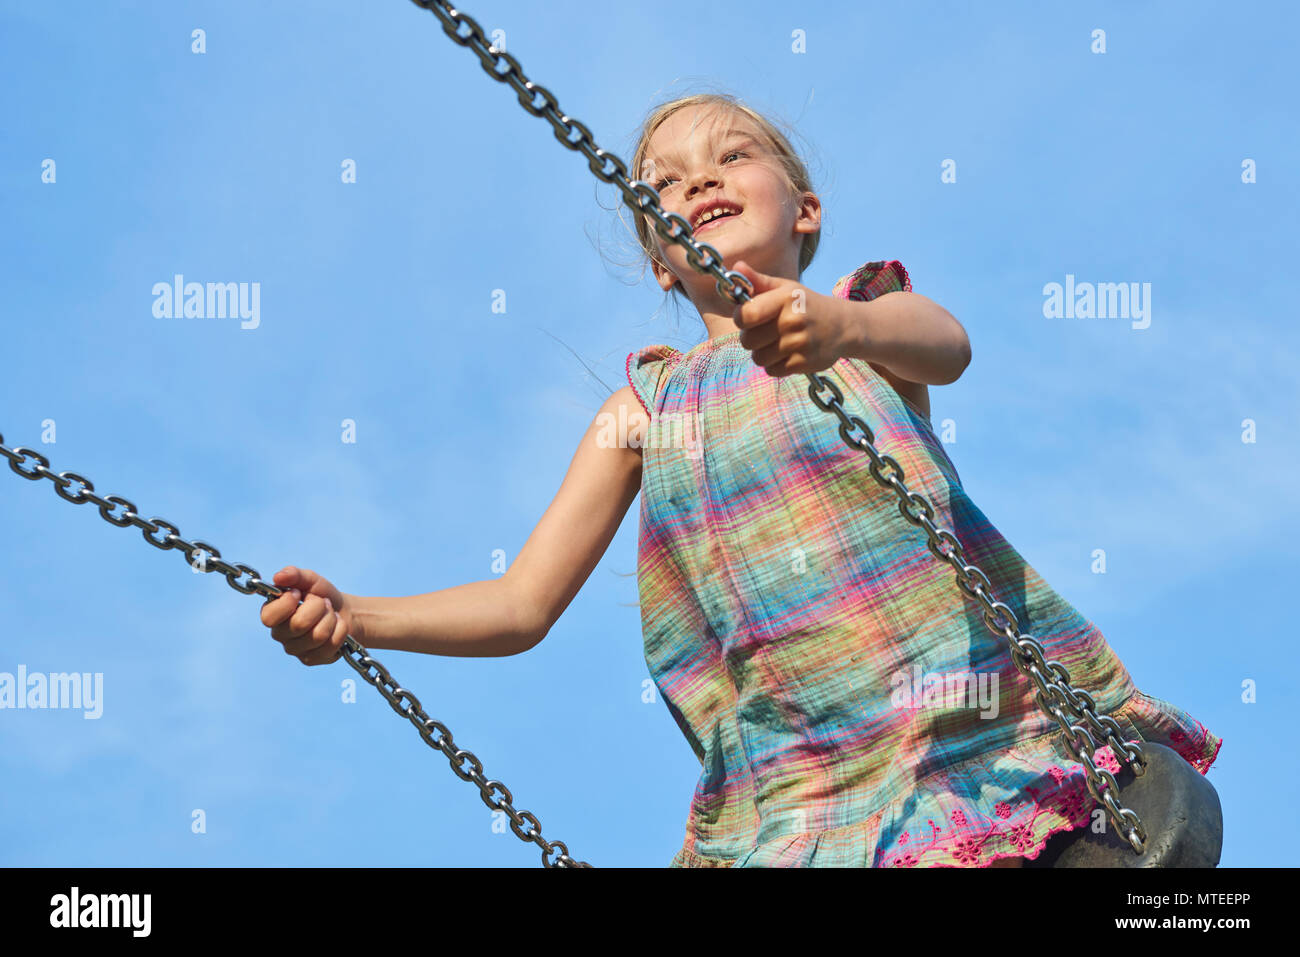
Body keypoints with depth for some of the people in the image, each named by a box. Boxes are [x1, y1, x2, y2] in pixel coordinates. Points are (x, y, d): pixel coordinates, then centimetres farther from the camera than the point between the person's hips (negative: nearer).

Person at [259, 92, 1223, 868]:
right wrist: (352, 617, -5)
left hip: (993, 729, -2)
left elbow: (944, 344, -17)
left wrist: (843, 328, -40)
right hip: (803, 798, 2)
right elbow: (522, 605, 12)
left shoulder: (869, 313, 9)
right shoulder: (649, 404, 15)